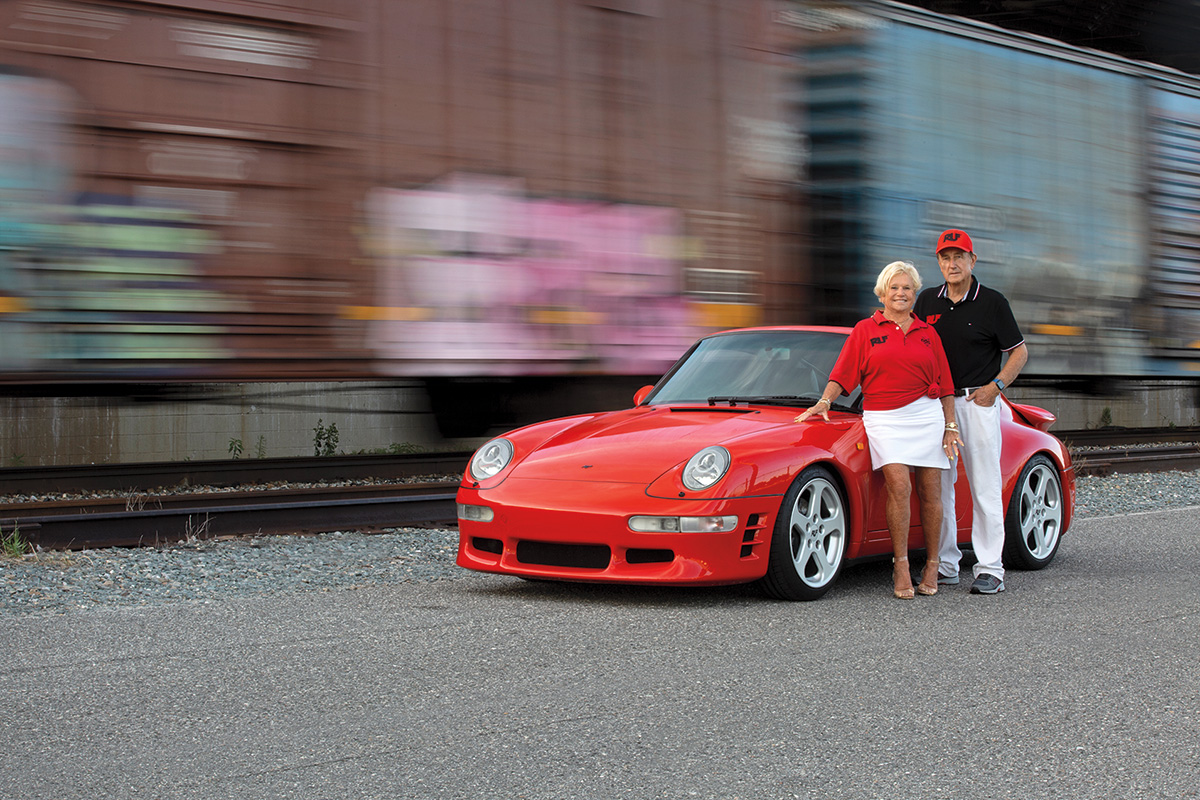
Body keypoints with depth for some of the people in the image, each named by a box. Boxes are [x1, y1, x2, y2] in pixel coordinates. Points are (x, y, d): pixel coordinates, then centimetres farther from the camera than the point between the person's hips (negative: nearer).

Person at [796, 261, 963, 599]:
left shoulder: (928, 334, 15)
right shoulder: (866, 330, 10)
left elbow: (945, 386, 15)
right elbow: (843, 374, 5)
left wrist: (951, 426, 8)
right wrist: (824, 402, -11)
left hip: (927, 415, 2)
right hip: (883, 418, -2)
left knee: (930, 492, 2)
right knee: (899, 486, -18)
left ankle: (932, 565, 13)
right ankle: (901, 565, -11)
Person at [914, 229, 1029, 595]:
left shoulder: (992, 302, -2)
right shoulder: (927, 301, 9)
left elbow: (1019, 351, 2)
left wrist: (995, 386, -10)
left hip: (977, 403, -4)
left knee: (985, 489, -3)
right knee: (937, 486, 5)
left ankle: (990, 569, -1)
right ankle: (945, 565, 12)